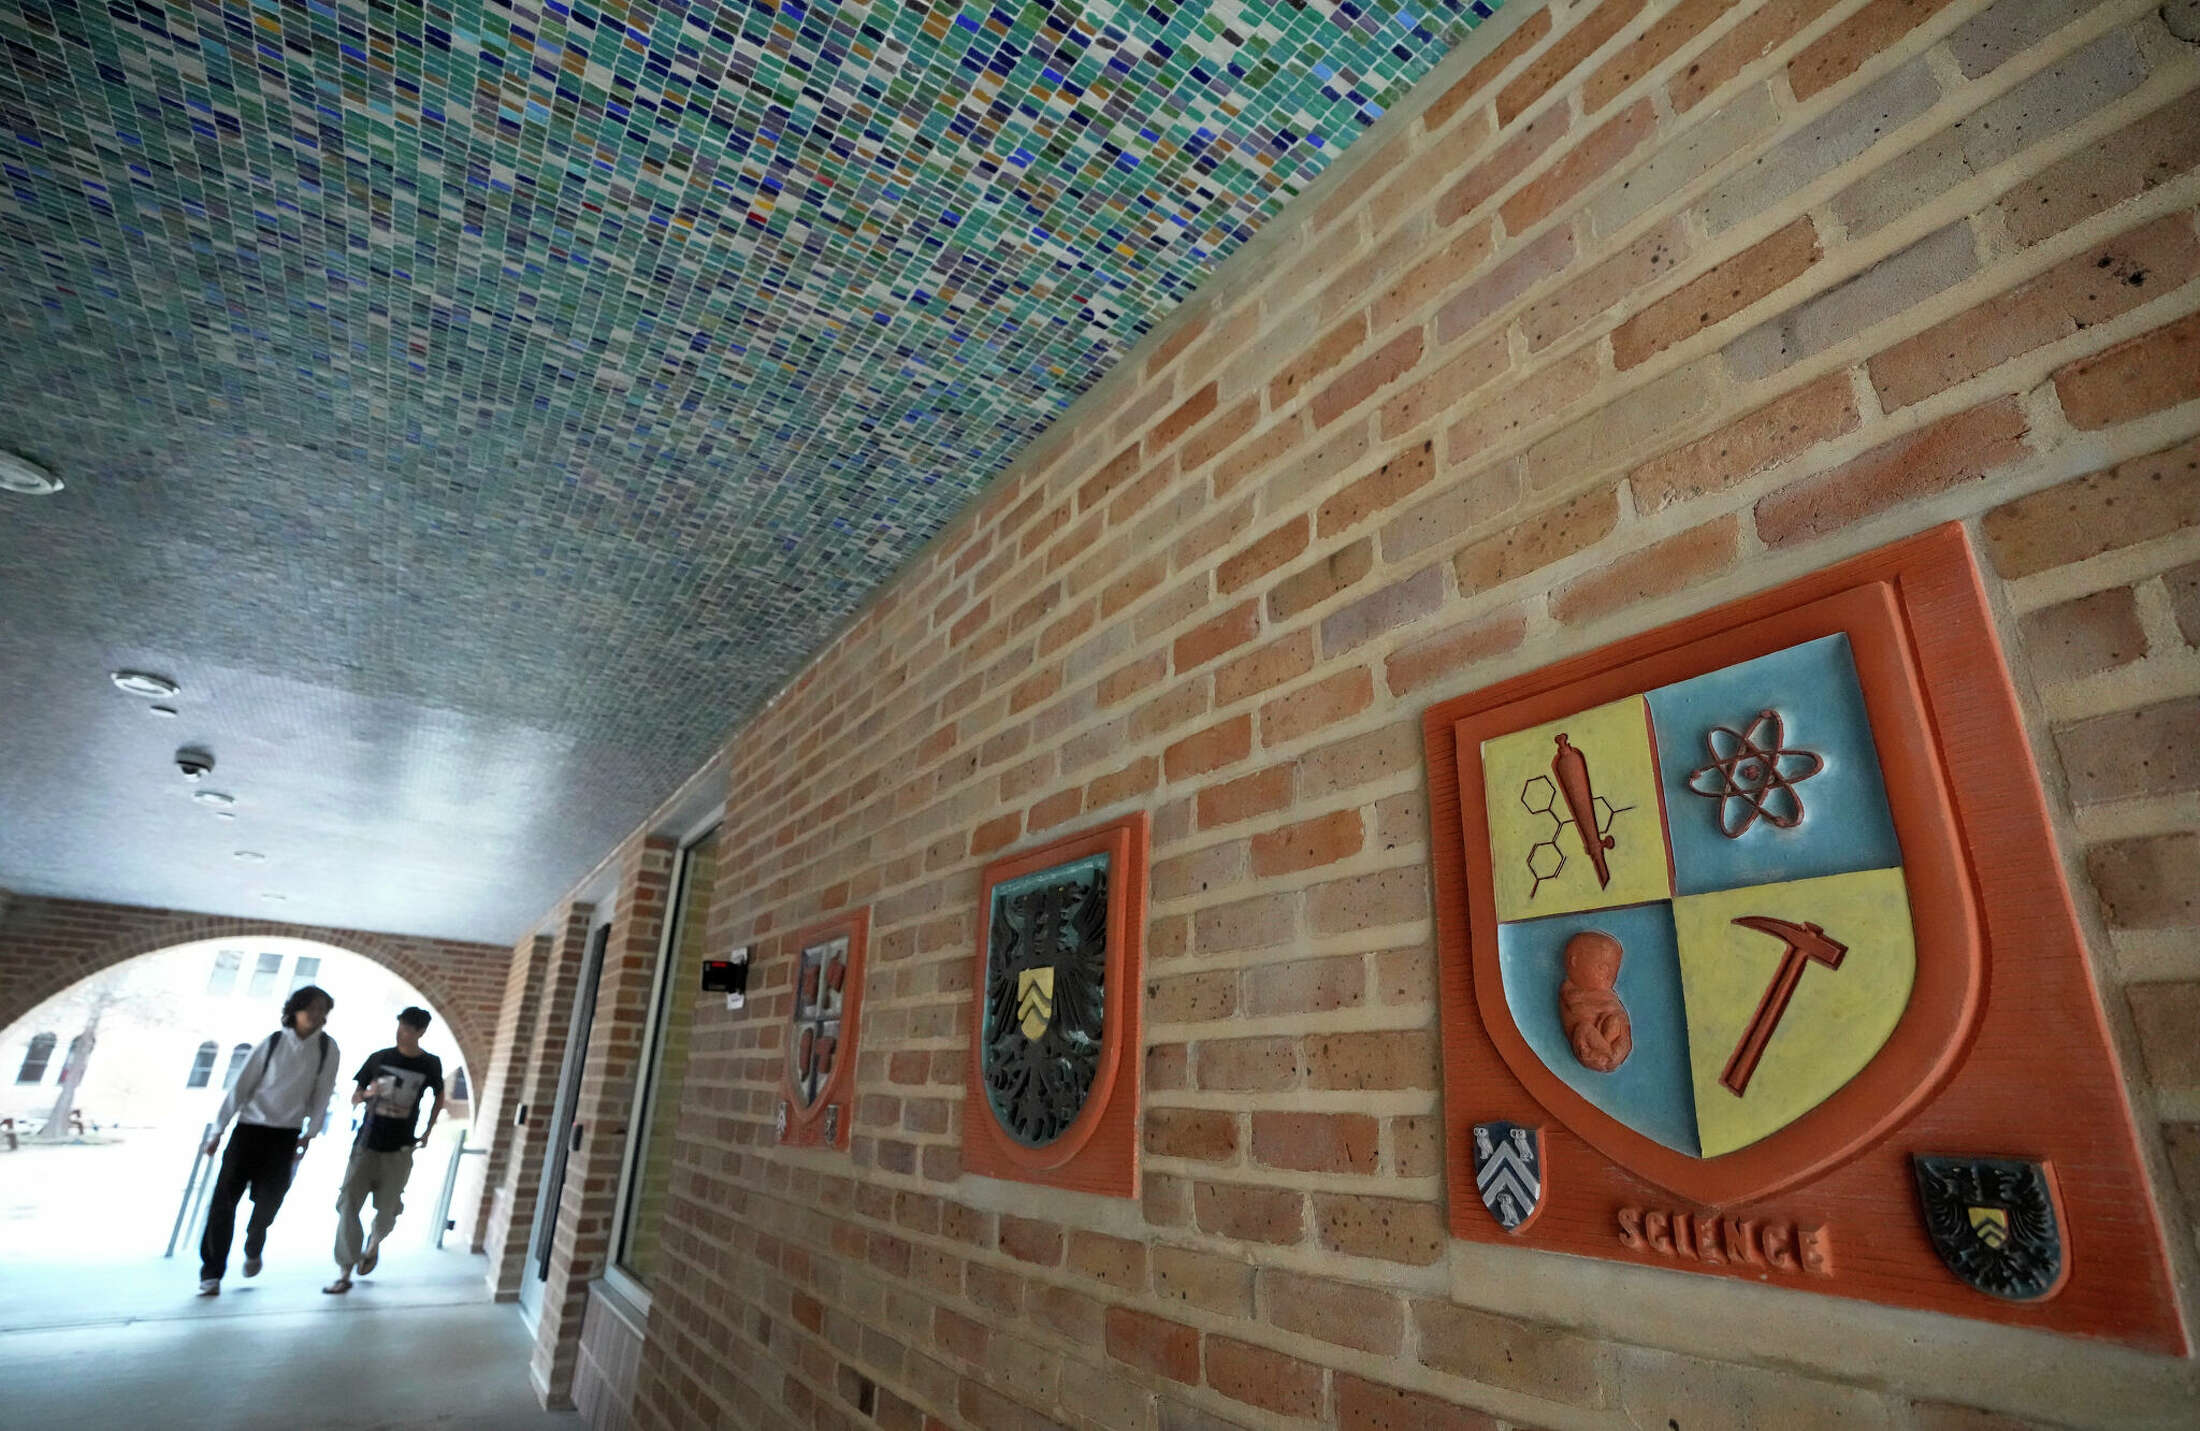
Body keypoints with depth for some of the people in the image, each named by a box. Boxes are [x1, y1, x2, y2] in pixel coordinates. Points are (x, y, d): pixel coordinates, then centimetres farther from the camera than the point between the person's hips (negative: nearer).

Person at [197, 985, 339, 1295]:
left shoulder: (327, 1048, -3)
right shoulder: (273, 1042, -5)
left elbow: (322, 1094, 0)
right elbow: (240, 1087, -1)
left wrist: (309, 1134, -4)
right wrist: (218, 1131, -1)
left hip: (285, 1135, 0)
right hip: (250, 1127, 0)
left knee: (268, 1202, 2)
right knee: (224, 1200, -5)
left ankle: (253, 1250, 32)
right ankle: (211, 1273, 8)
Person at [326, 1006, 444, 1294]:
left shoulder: (430, 1065, -2)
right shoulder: (378, 1059, -2)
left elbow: (439, 1097, 14)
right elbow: (354, 1099, 7)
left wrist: (428, 1131, 9)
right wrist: (368, 1093, -15)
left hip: (399, 1151, 0)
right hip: (366, 1145, 0)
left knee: (387, 1211, 6)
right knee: (348, 1205, -8)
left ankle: (373, 1244, 38)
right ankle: (344, 1273, 3)